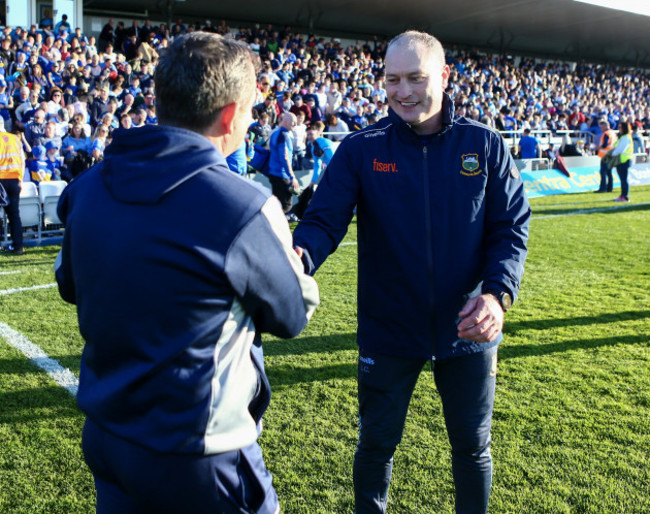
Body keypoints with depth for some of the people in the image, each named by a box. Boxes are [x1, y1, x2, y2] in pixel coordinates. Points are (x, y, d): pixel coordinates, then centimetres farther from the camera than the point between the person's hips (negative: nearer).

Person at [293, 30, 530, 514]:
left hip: (469, 329, 1)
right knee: (377, 443, 15)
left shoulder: (486, 146, -4)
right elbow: (324, 219, -14)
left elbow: (511, 226, -3)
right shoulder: (361, 149, -7)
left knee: (473, 444, 19)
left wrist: (498, 293, -20)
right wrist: (299, 256, -37)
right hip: (388, 331, -1)